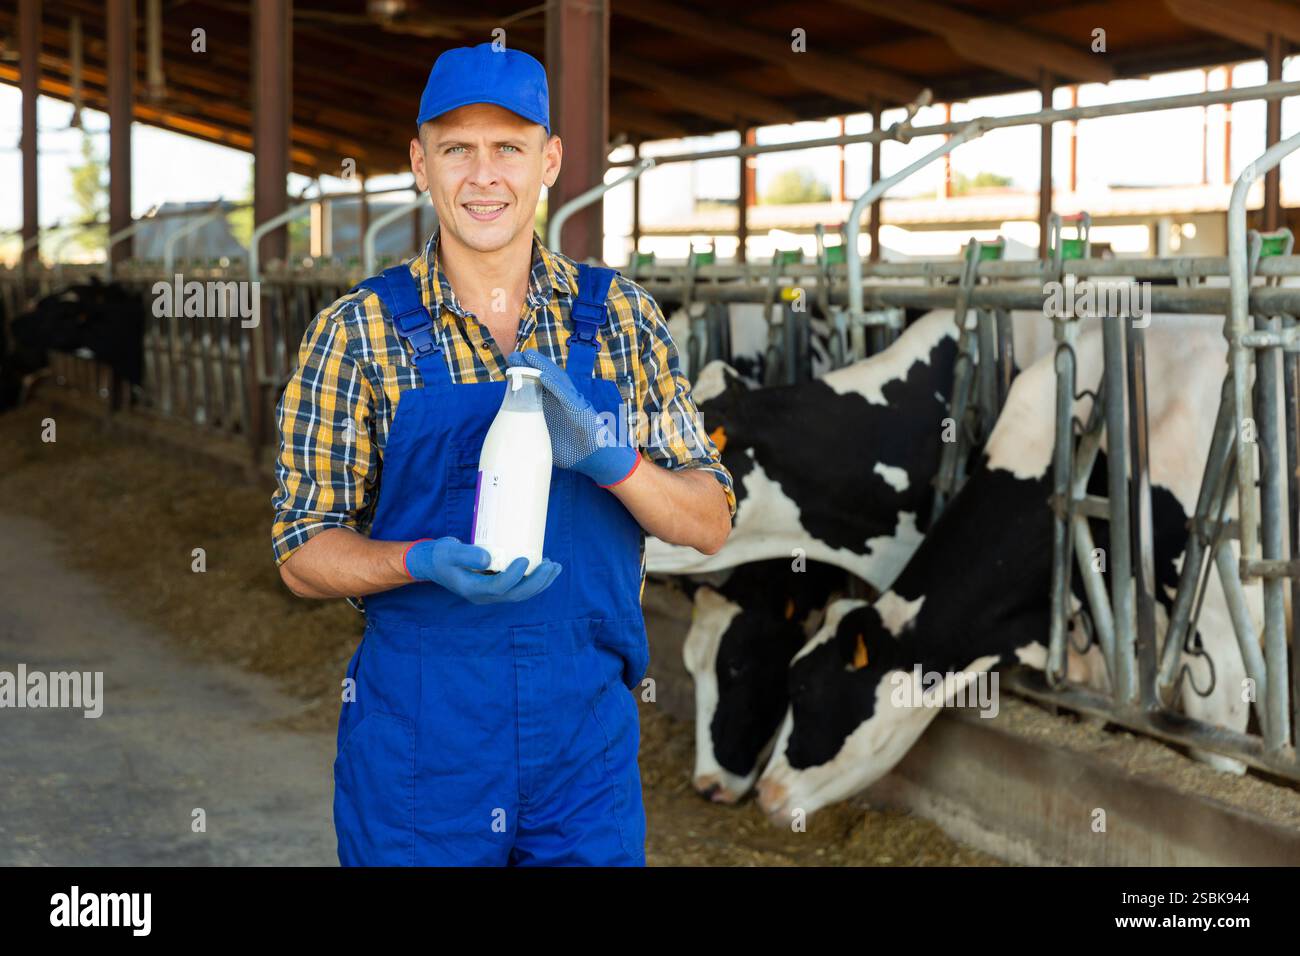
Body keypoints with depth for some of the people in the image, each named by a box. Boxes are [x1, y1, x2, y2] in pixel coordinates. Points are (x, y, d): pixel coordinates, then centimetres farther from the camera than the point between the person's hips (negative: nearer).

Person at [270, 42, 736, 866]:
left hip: (590, 734, 2)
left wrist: (607, 456, -17)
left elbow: (710, 524, 2)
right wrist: (425, 562, -21)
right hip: (418, 741, -2)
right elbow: (304, 553, -2)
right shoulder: (358, 333, -3)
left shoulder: (623, 318, 3)